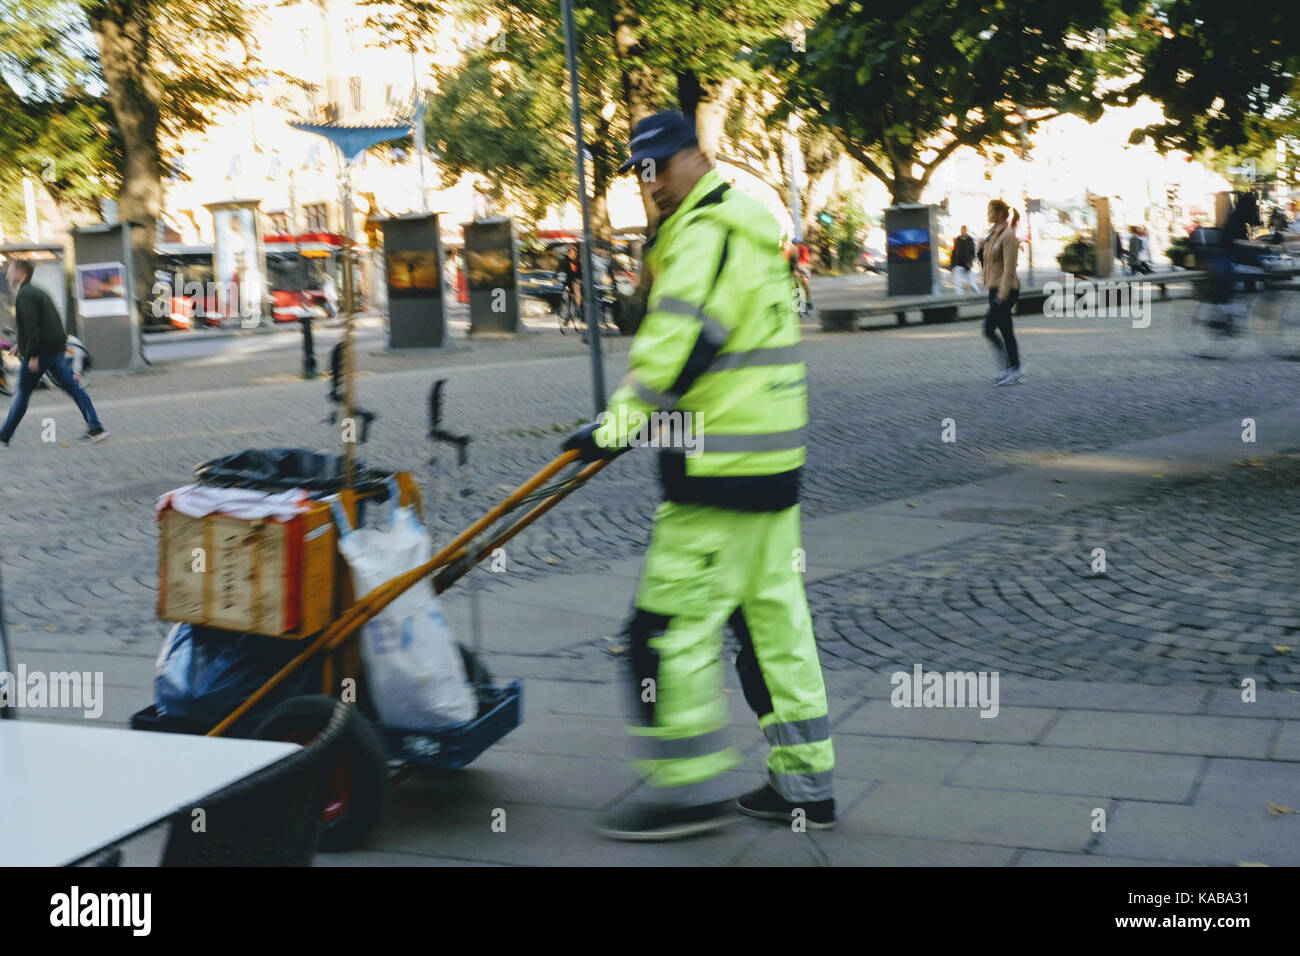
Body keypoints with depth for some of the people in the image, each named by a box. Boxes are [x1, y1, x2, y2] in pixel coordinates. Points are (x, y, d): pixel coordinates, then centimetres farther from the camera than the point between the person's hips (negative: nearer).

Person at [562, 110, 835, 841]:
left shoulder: (707, 232, -12)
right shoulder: (749, 226, 21)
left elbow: (679, 343, -22)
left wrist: (619, 425, -19)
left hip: (722, 470, -11)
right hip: (771, 460, 11)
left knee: (672, 624, -4)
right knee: (774, 616, 13)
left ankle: (692, 788, 4)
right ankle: (805, 783, 20)